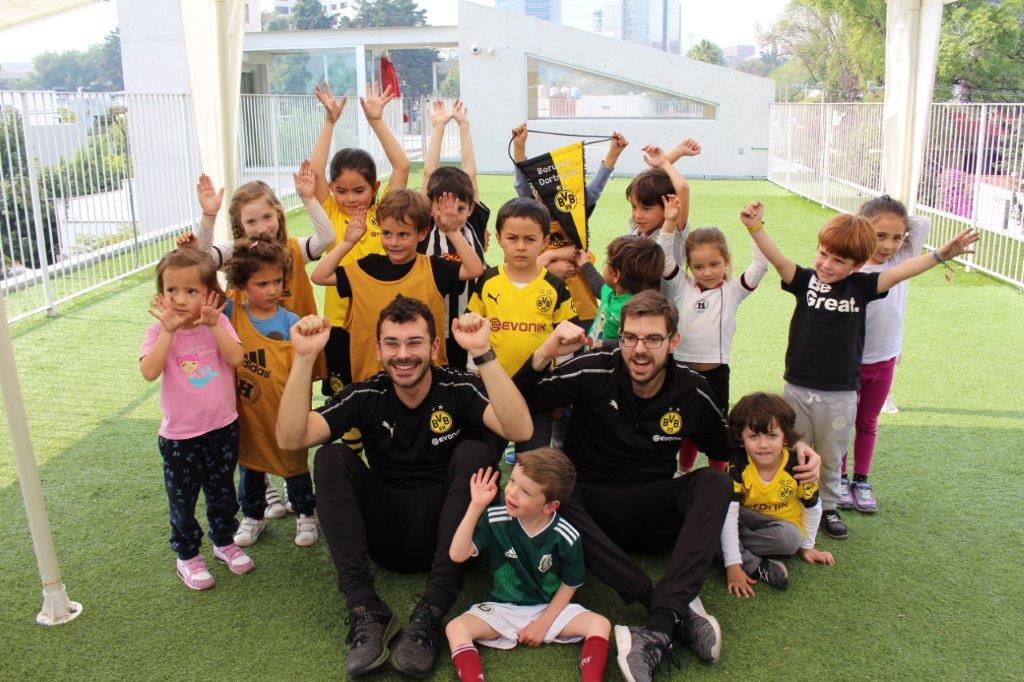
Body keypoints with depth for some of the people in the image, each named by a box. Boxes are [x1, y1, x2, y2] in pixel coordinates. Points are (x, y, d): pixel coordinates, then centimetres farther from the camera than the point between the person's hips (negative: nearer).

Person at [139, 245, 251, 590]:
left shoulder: (217, 323, -5)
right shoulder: (158, 331, -10)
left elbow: (236, 358, -20)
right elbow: (149, 372, -26)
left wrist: (213, 325, -26)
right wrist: (169, 329, -29)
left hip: (223, 427, 2)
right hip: (180, 435, -2)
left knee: (222, 492, 20)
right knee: (182, 500, 13)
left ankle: (224, 542, 41)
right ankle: (187, 556, 32)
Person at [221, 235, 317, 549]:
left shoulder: (290, 323, -14)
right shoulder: (230, 314, -9)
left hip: (284, 414, -2)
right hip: (246, 414, 2)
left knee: (294, 465, 16)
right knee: (249, 466, 22)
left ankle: (305, 515, 38)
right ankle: (253, 516, 44)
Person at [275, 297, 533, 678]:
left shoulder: (460, 389, -8)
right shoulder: (366, 396, -2)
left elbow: (521, 431, -28)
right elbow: (291, 439, -15)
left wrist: (483, 354, -38)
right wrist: (305, 357, -26)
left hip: (448, 535, -2)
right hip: (387, 532, 2)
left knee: (473, 452, -26)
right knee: (331, 457, -17)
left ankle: (430, 615, -29)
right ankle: (366, 612, -25)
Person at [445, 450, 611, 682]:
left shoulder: (567, 537, -16)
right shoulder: (495, 519, -15)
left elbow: (569, 585, -2)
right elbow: (458, 555, -23)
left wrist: (543, 624, -10)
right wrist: (476, 506, -27)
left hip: (549, 609, 0)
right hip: (501, 608, 0)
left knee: (600, 624, -22)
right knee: (456, 628, -25)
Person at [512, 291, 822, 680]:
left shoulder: (691, 392, -3)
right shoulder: (596, 372, -12)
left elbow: (728, 446, 13)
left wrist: (792, 447, -2)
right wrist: (545, 353, -30)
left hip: (654, 514, 2)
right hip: (592, 507, -2)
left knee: (715, 482, -25)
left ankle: (660, 627, -38)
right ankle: (679, 607, -38)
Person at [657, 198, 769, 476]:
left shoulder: (732, 291, -1)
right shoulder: (682, 287, 1)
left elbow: (760, 266, -12)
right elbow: (664, 257, -8)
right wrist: (670, 223, -17)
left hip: (715, 372, -1)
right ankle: (683, 473, 39)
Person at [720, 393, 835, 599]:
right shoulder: (737, 466, -24)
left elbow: (812, 507, -4)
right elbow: (728, 515, -29)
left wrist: (807, 546, 5)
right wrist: (733, 565, -35)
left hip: (783, 523, 0)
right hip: (748, 519, 0)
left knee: (789, 537, -37)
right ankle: (756, 567, -32)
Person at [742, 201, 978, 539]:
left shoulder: (861, 287, -4)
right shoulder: (806, 280, -5)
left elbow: (897, 273, -15)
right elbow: (778, 260, -19)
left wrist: (940, 254, -30)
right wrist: (756, 227, -35)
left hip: (840, 394, 0)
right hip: (797, 388, 0)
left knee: (830, 458, 16)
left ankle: (827, 507, 36)